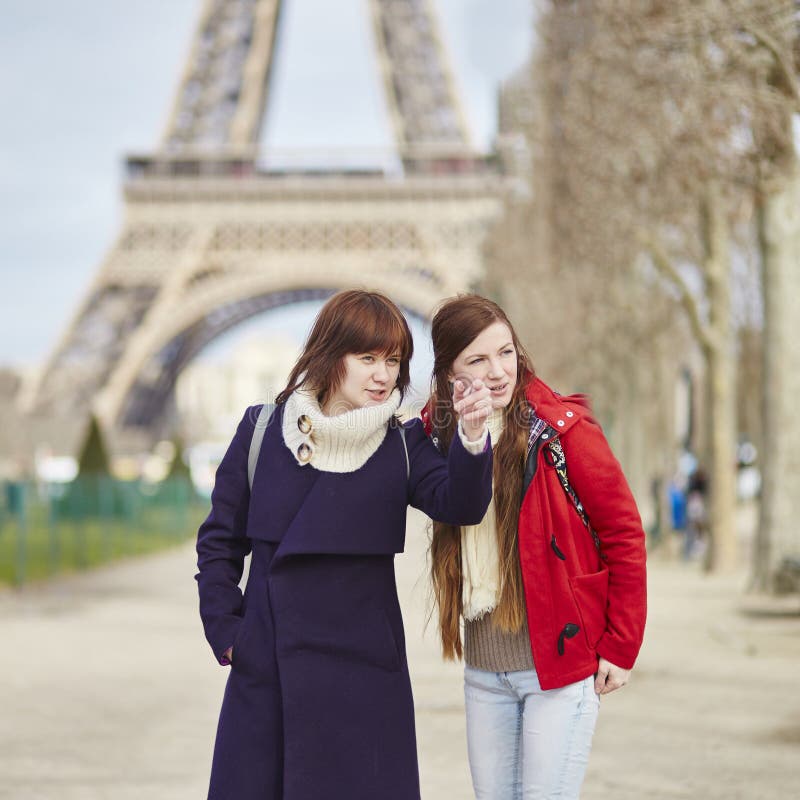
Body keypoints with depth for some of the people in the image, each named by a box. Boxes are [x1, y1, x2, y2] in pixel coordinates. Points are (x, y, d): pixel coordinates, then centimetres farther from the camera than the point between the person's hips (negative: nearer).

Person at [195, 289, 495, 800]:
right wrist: (225, 631, 0)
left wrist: (472, 436, -34)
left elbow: (460, 505, -17)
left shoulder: (403, 445, 1)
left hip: (366, 671, 0)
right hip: (266, 669, 1)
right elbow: (219, 540, 9)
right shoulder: (264, 431, 1)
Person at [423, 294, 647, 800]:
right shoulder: (440, 433, 4)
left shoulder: (563, 430, -11)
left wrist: (621, 646, -7)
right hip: (484, 668, 5)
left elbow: (624, 534, -7)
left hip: (561, 662, -5)